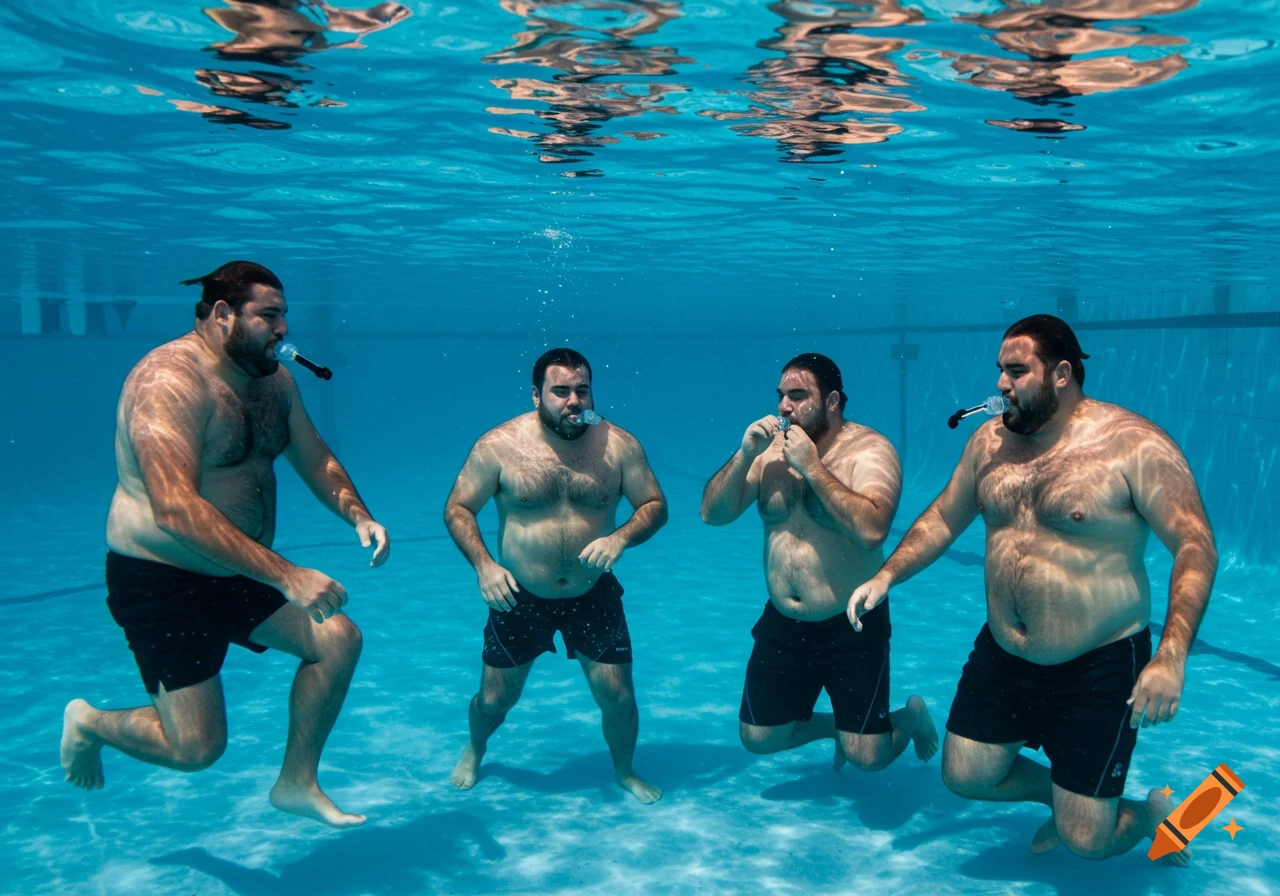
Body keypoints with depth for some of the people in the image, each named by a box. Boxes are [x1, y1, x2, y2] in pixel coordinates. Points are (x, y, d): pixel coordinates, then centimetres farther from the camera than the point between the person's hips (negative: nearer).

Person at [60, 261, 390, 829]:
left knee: (338, 639, -4)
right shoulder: (170, 379, -24)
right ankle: (89, 723, 26)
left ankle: (297, 784, 14)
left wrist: (357, 515, -9)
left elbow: (316, 460, 12)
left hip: (239, 574, 8)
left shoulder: (274, 378, 3)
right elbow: (176, 510, -35)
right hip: (160, 583, -8)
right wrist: (286, 577, -39)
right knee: (197, 747, -6)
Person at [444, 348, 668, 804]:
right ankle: (474, 752, 47)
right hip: (519, 597, 0)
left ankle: (625, 770, 32)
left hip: (594, 597, 1)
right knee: (496, 699, 11)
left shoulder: (619, 445, -9)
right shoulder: (498, 445, -13)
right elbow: (458, 509, -5)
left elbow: (655, 505, -3)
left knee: (617, 696, 0)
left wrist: (621, 537, -23)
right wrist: (483, 565, -19)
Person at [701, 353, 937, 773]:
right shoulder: (770, 448, 1)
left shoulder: (869, 449, -14)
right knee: (758, 738, 12)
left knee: (865, 755, -2)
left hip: (852, 627, -5)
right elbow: (712, 514, -3)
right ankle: (837, 725, 40)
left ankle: (911, 716, 32)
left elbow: (871, 530, -31)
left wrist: (812, 466, -28)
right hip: (782, 625, 5)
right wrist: (745, 454, -16)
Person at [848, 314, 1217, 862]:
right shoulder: (991, 440, 2)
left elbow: (1195, 547, -18)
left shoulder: (1134, 447, -16)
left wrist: (1171, 657, -29)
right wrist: (887, 576, -1)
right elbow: (943, 518, 12)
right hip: (1003, 656, 6)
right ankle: (1057, 790, 39)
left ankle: (1155, 814, 35)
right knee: (965, 777, 9)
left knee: (1087, 840, -1)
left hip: (1098, 667, -5)